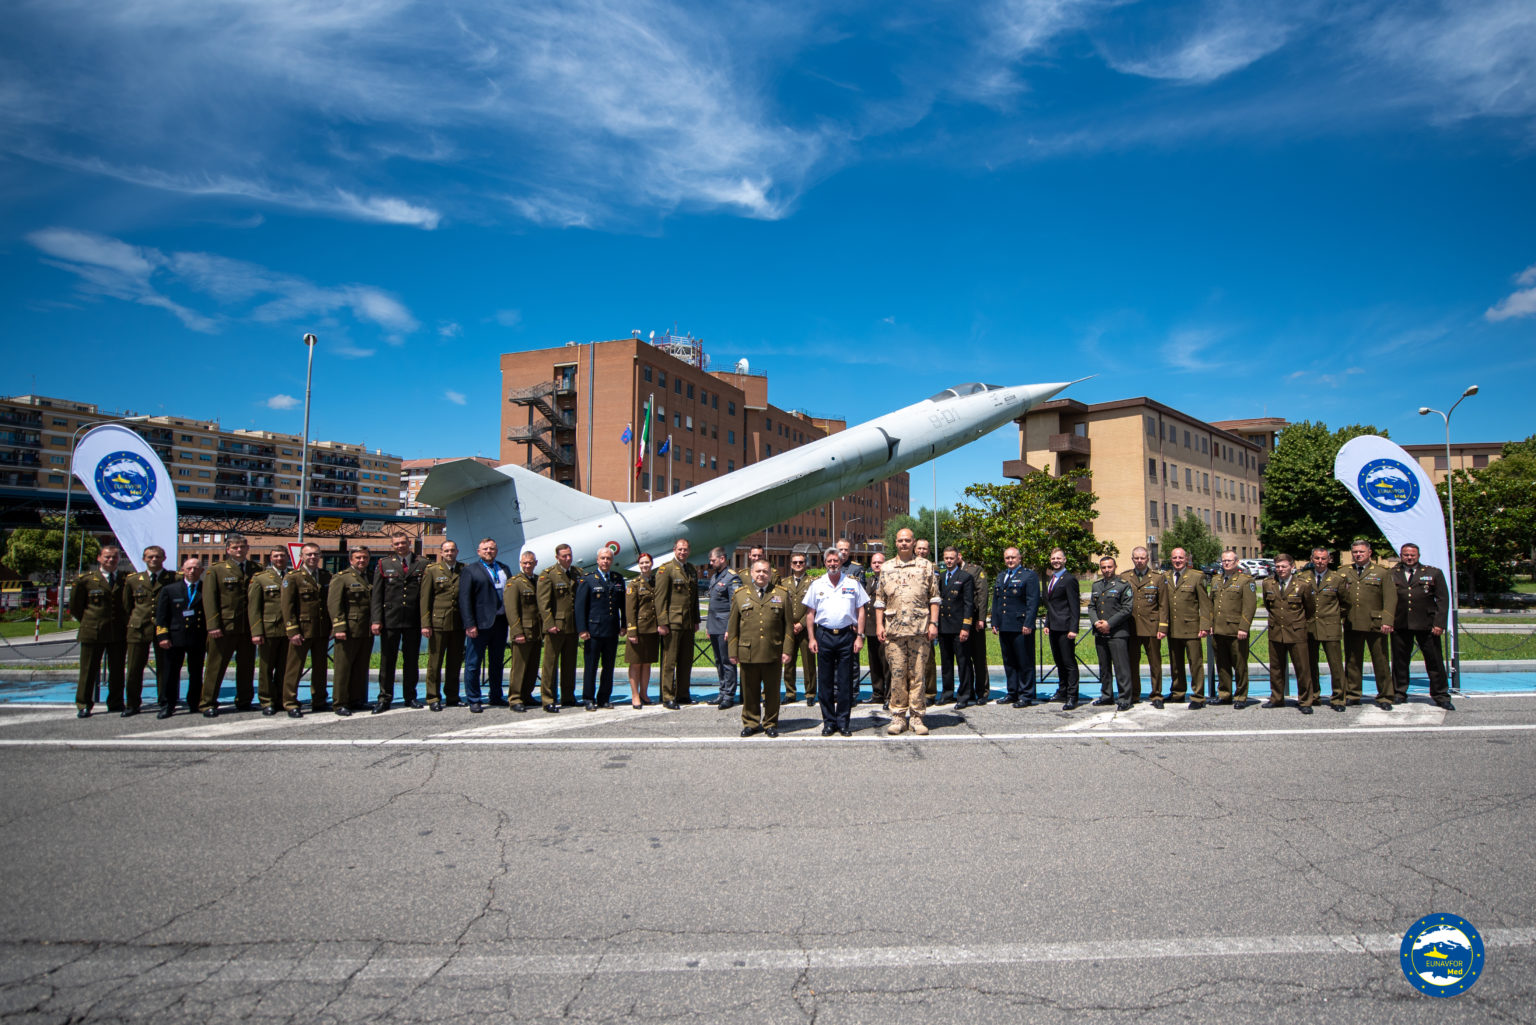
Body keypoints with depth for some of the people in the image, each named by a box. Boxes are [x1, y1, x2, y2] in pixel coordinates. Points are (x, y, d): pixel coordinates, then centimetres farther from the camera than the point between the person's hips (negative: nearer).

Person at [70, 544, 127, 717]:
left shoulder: (126, 580, 6)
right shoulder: (85, 579, 0)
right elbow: (74, 606, 8)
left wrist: (125, 624, 9)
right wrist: (88, 622, 6)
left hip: (119, 633, 2)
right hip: (92, 632, -2)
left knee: (117, 670, 7)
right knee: (88, 670, 4)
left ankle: (115, 704, 17)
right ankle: (83, 705, 14)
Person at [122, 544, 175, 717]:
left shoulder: (174, 579, 3)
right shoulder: (132, 580, 11)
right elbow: (126, 607, 17)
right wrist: (128, 627, 10)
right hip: (138, 630, 2)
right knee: (134, 669, 3)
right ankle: (132, 705, 14)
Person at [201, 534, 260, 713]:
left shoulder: (256, 570, 10)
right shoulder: (216, 569, 2)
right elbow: (209, 599, -2)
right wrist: (213, 625, -11)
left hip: (248, 627, 3)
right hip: (224, 627, -3)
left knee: (247, 666, 9)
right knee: (216, 666, 2)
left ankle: (244, 701, 20)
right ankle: (208, 703, 10)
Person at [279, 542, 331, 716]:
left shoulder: (327, 576, 11)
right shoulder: (292, 577, -3)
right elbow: (287, 606, -7)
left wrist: (332, 626, 8)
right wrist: (293, 631, -13)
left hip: (322, 630, 5)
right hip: (301, 630, -5)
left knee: (320, 667, 11)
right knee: (294, 668, -1)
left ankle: (319, 701, 21)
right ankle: (290, 704, 7)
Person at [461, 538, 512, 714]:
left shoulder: (505, 569, 15)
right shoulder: (470, 570, -1)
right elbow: (464, 599, -7)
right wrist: (469, 624, -14)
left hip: (500, 622, 5)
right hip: (480, 623, -5)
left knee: (497, 662, 14)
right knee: (473, 663, 0)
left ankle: (496, 696, 25)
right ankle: (474, 700, 8)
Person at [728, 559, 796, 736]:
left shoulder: (781, 595, 8)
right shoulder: (740, 595, 8)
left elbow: (788, 625, 6)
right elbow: (733, 626, 8)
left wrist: (787, 650, -1)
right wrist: (733, 651, 3)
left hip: (773, 653, 0)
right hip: (747, 653, 0)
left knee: (772, 691, 6)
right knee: (750, 691, 6)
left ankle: (770, 723, 20)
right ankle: (750, 723, 21)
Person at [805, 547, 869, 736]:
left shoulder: (853, 584, 6)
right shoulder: (816, 585, 8)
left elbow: (861, 611, 7)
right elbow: (810, 614, 8)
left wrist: (860, 636, -2)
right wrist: (812, 638, 0)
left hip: (847, 635, -1)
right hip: (824, 636, 1)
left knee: (845, 681, 1)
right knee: (825, 681, 4)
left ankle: (843, 722, 10)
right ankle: (828, 722, 13)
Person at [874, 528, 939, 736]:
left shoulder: (925, 566, 7)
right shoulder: (886, 568, 11)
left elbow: (934, 597, 5)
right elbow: (880, 599, 12)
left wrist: (933, 623, -3)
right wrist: (879, 625, 4)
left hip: (920, 629, -1)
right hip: (894, 629, 1)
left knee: (917, 673, 1)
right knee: (897, 674, 1)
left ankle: (916, 716, 9)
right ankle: (898, 716, 9)